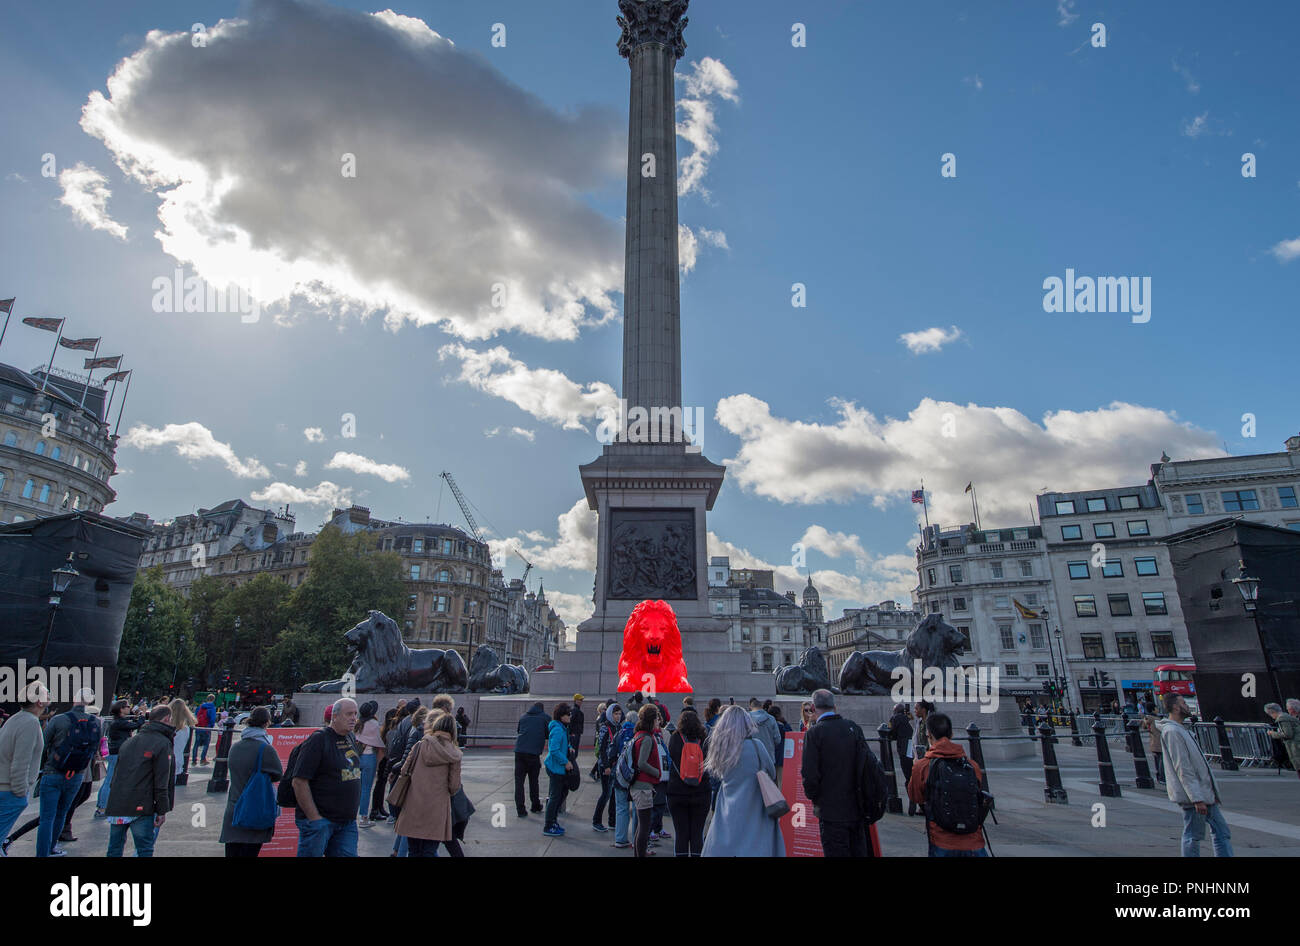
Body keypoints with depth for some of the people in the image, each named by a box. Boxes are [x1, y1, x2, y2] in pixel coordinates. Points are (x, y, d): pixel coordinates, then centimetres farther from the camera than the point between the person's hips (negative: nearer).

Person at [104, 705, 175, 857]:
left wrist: (114, 803, 22)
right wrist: (162, 810, -7)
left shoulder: (129, 741, 16)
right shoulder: (163, 743, -7)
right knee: (144, 850, 0)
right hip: (141, 807, -7)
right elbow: (162, 783, -11)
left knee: (114, 849, 17)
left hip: (116, 805, 7)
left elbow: (116, 775, 18)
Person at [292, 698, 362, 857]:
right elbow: (299, 781, -18)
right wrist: (314, 819, -19)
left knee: (348, 854, 7)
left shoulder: (351, 738, 10)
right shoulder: (319, 739, -13)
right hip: (319, 819, -7)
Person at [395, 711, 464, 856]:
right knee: (430, 851, 8)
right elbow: (454, 786, -1)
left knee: (415, 851, 12)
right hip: (438, 809, 0)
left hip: (414, 806, 0)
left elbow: (405, 771, 4)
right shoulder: (454, 754, -2)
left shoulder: (421, 745, -2)